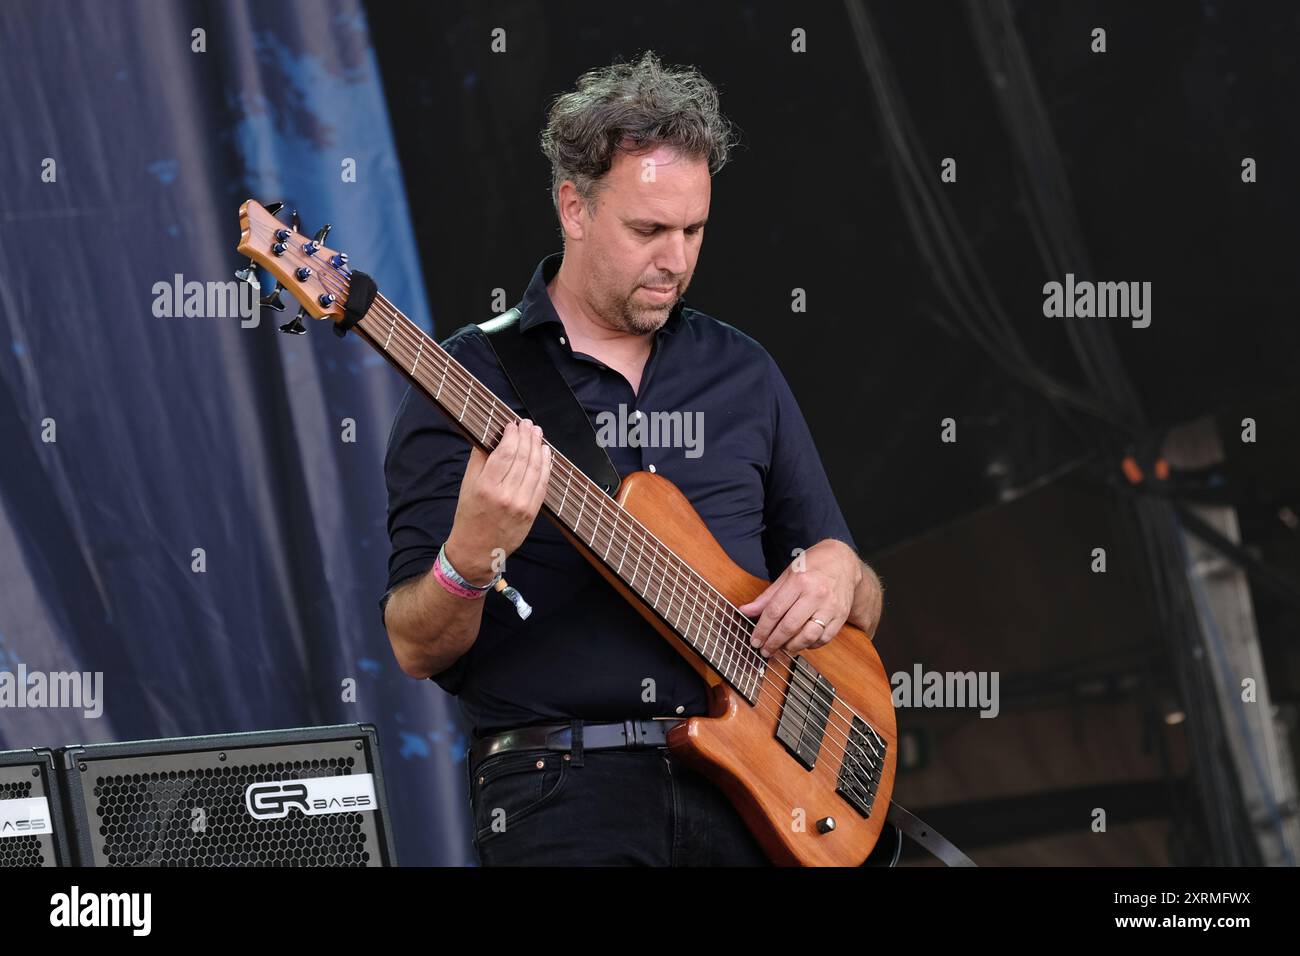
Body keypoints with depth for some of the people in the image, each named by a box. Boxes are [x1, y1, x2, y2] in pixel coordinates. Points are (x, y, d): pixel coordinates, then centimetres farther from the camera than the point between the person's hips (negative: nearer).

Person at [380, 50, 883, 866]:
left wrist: (836, 570, 0)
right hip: (562, 786, -5)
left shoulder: (742, 372, 16)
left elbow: (861, 610, 22)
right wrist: (472, 557, -21)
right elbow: (418, 648, -1)